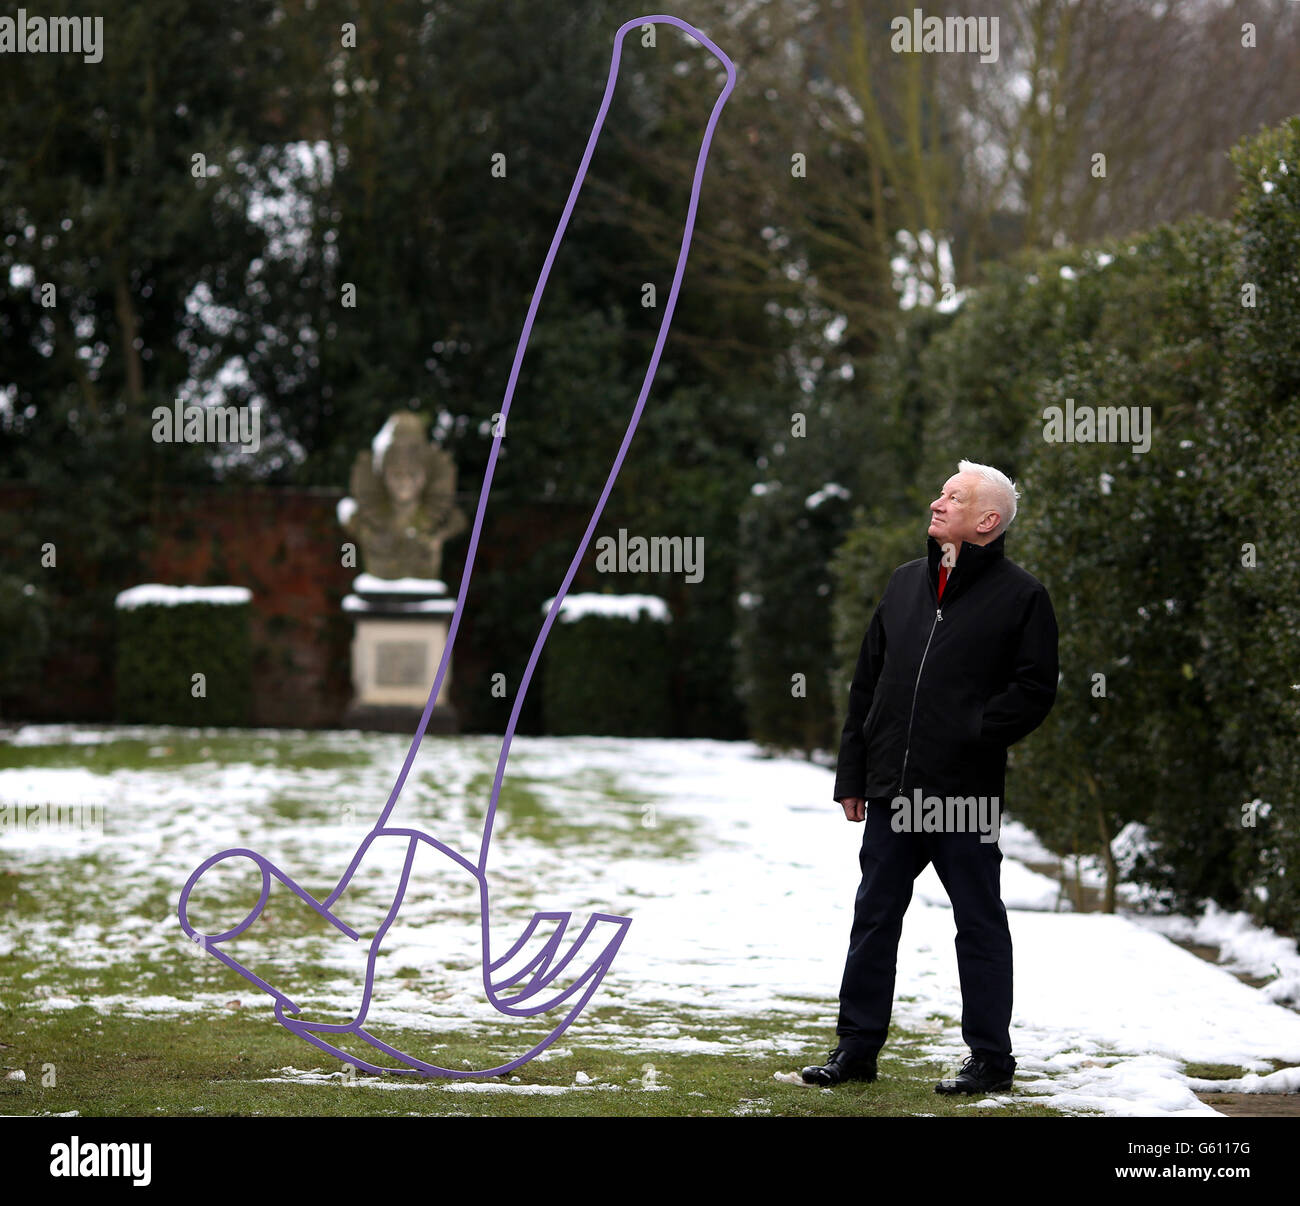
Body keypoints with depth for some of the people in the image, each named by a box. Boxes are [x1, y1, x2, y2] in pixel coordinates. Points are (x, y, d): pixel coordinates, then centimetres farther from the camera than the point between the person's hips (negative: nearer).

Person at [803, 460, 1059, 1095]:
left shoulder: (1020, 595, -4)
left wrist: (969, 734, -17)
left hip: (965, 798, -6)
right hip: (892, 792, 6)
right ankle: (856, 1047, 19)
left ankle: (989, 1056, 12)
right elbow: (867, 682, 15)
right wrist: (852, 775, 10)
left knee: (979, 924, 4)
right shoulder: (906, 583, 14)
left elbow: (1034, 691, -8)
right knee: (874, 918, 10)